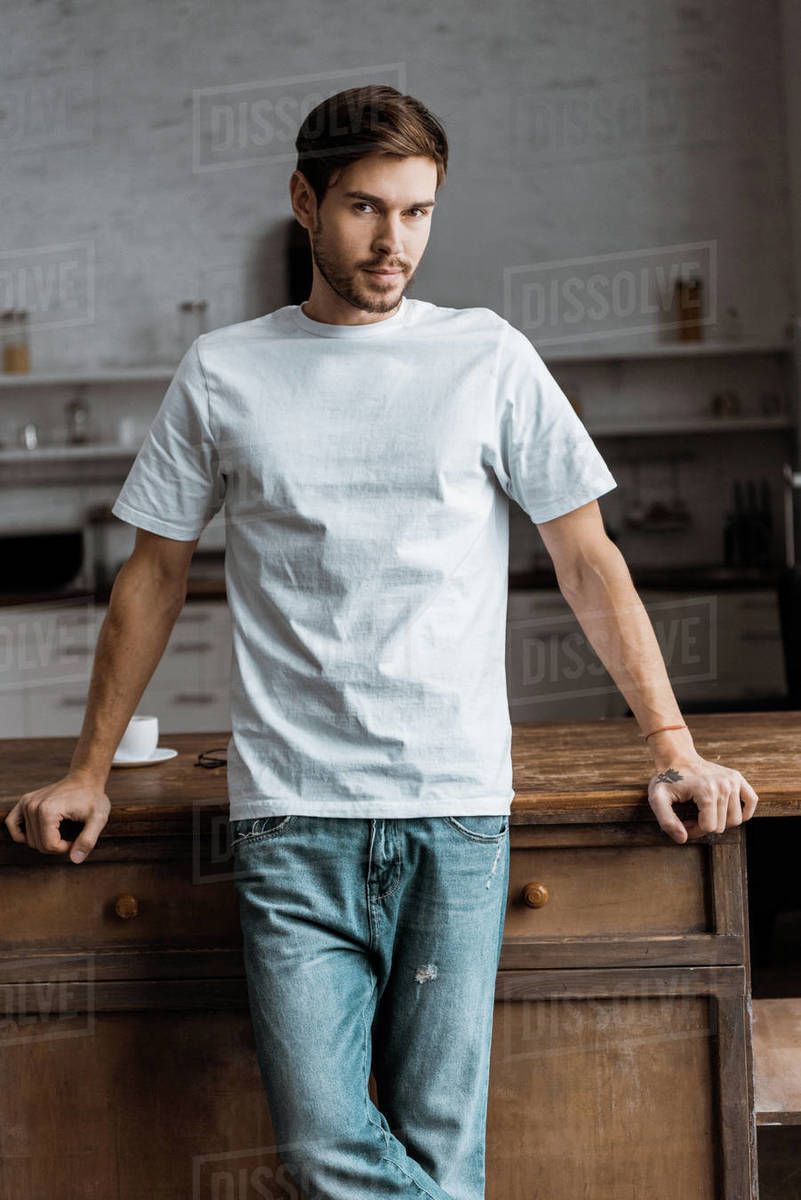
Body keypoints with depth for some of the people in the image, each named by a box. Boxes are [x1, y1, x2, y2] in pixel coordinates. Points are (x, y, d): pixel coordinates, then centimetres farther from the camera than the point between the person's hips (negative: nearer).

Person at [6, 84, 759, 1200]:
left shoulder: (489, 358, 7)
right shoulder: (221, 374, 9)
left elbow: (588, 561, 9)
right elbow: (156, 574, 16)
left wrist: (674, 749, 3)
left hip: (458, 811, 0)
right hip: (290, 816, 1)